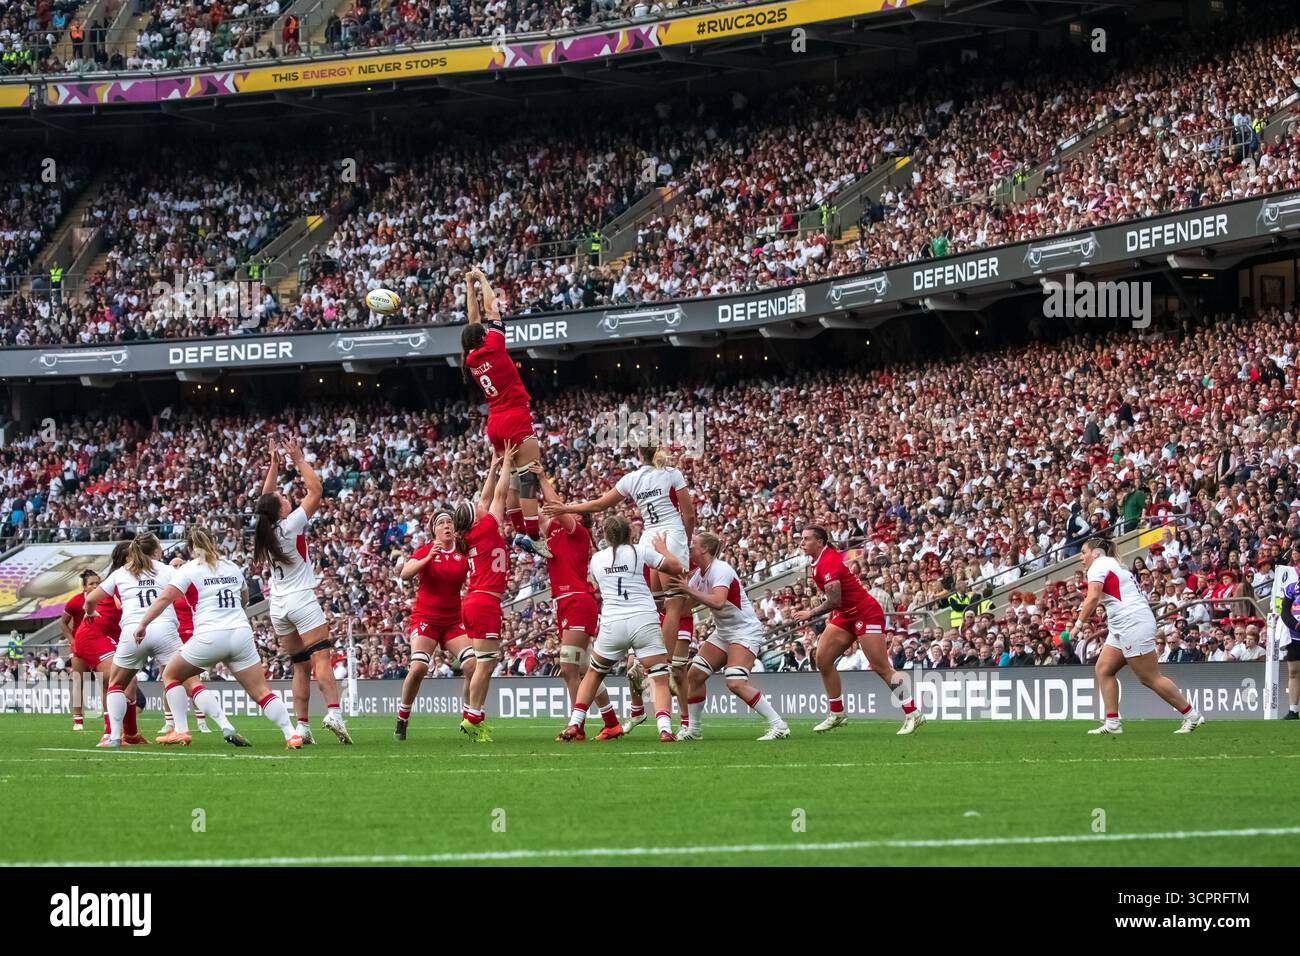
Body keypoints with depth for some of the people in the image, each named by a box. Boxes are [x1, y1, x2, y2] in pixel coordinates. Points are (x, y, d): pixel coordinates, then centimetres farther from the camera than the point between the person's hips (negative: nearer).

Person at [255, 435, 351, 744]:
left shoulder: (265, 529, 5)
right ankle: (333, 712, -31)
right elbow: (316, 490, -6)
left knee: (301, 666, 7)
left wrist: (274, 463, 21)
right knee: (321, 658, -14)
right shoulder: (291, 524, -10)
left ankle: (302, 725, -2)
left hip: (277, 604, 6)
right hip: (301, 600, -6)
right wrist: (299, 460, 2)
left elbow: (266, 498, 23)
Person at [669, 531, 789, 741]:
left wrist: (689, 590, -35)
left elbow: (717, 602, -36)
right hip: (723, 632, 9)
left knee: (736, 683, -23)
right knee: (695, 674, 3)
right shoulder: (700, 573, 8)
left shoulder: (720, 570, -20)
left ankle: (778, 725, -19)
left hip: (745, 631, -9)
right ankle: (693, 729, 14)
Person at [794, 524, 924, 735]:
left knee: (881, 667, -12)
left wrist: (811, 614, -13)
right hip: (846, 615, 10)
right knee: (823, 659, 0)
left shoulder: (828, 562, -20)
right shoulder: (819, 562, 10)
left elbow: (834, 601, -24)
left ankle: (912, 714, -9)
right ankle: (837, 714, 7)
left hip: (866, 614, -10)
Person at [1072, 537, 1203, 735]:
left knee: (1150, 678, -7)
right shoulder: (1114, 566, 22)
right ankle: (1112, 724, 2)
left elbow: (1093, 597, -22)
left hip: (1133, 624, -11)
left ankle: (1191, 715, -1)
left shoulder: (1098, 566, -7)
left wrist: (1079, 623, -22)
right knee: (1103, 670, 6)